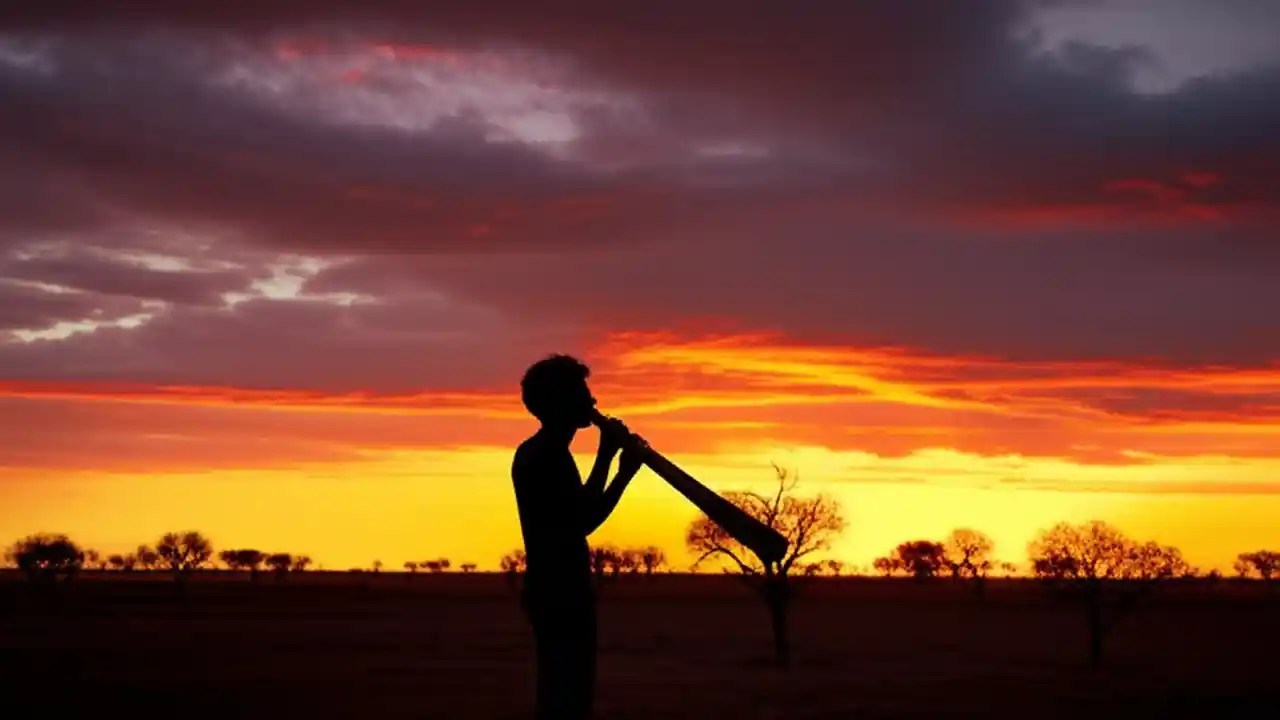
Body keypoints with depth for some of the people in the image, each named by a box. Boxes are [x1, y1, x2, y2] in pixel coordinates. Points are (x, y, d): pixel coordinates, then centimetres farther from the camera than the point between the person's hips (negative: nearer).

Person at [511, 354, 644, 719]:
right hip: (560, 595, -10)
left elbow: (579, 520, 18)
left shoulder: (541, 453, 17)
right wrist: (605, 455, -16)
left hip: (556, 593, 10)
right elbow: (581, 521, -22)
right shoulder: (546, 454, -14)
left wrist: (624, 471, 12)